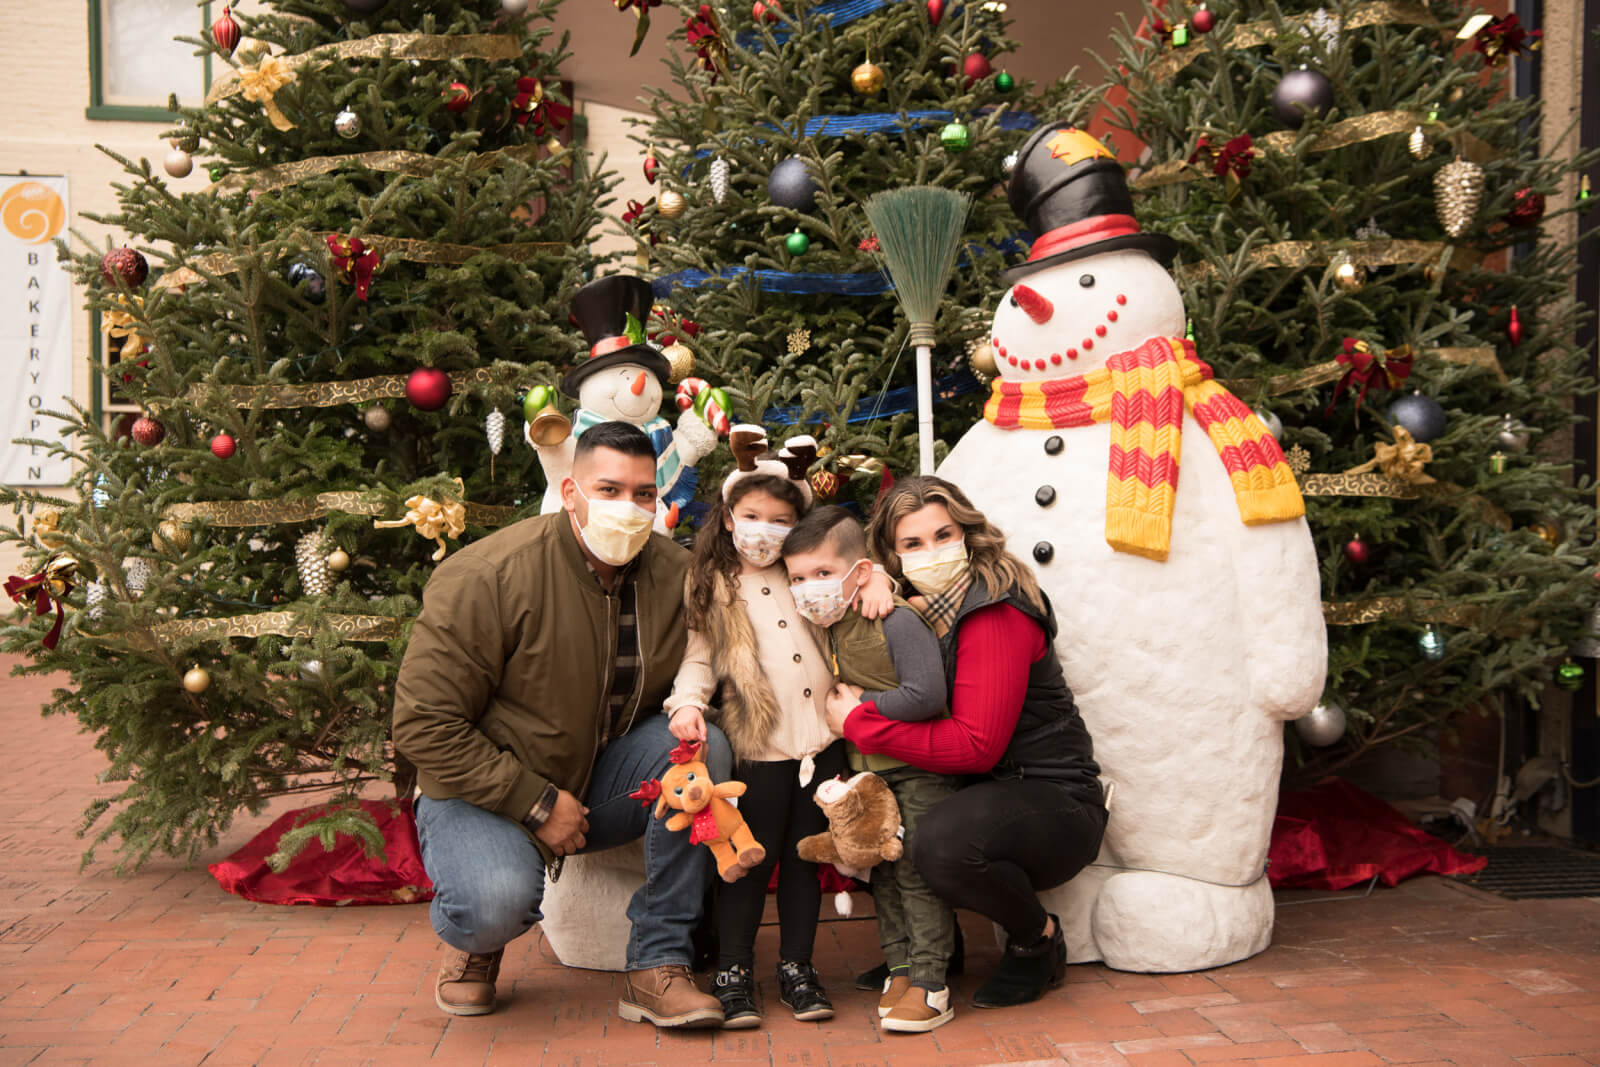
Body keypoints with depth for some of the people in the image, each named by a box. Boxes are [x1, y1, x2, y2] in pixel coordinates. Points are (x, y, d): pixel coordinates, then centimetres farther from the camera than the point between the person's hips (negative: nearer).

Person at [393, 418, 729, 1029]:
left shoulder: (675, 576, -6)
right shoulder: (488, 577, -20)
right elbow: (424, 725, -19)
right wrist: (537, 803, -20)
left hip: (600, 783, 5)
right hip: (484, 791, -4)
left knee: (707, 748, -23)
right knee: (500, 898, -35)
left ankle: (657, 967, -14)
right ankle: (471, 941, 8)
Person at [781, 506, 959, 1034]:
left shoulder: (897, 620, -19)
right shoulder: (828, 629, 5)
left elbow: (925, 696, -28)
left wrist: (857, 708, -18)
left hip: (918, 773, -8)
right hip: (867, 774, 8)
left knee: (918, 872, -5)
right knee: (881, 873, 12)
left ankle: (930, 985, 1)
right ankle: (900, 967, 23)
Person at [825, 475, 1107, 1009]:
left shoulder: (996, 613, -20)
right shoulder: (919, 609, 5)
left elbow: (975, 745, -26)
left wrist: (860, 722, -22)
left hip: (1055, 801, -8)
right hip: (981, 792, 8)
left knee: (943, 841, -35)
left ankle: (1038, 939, -4)